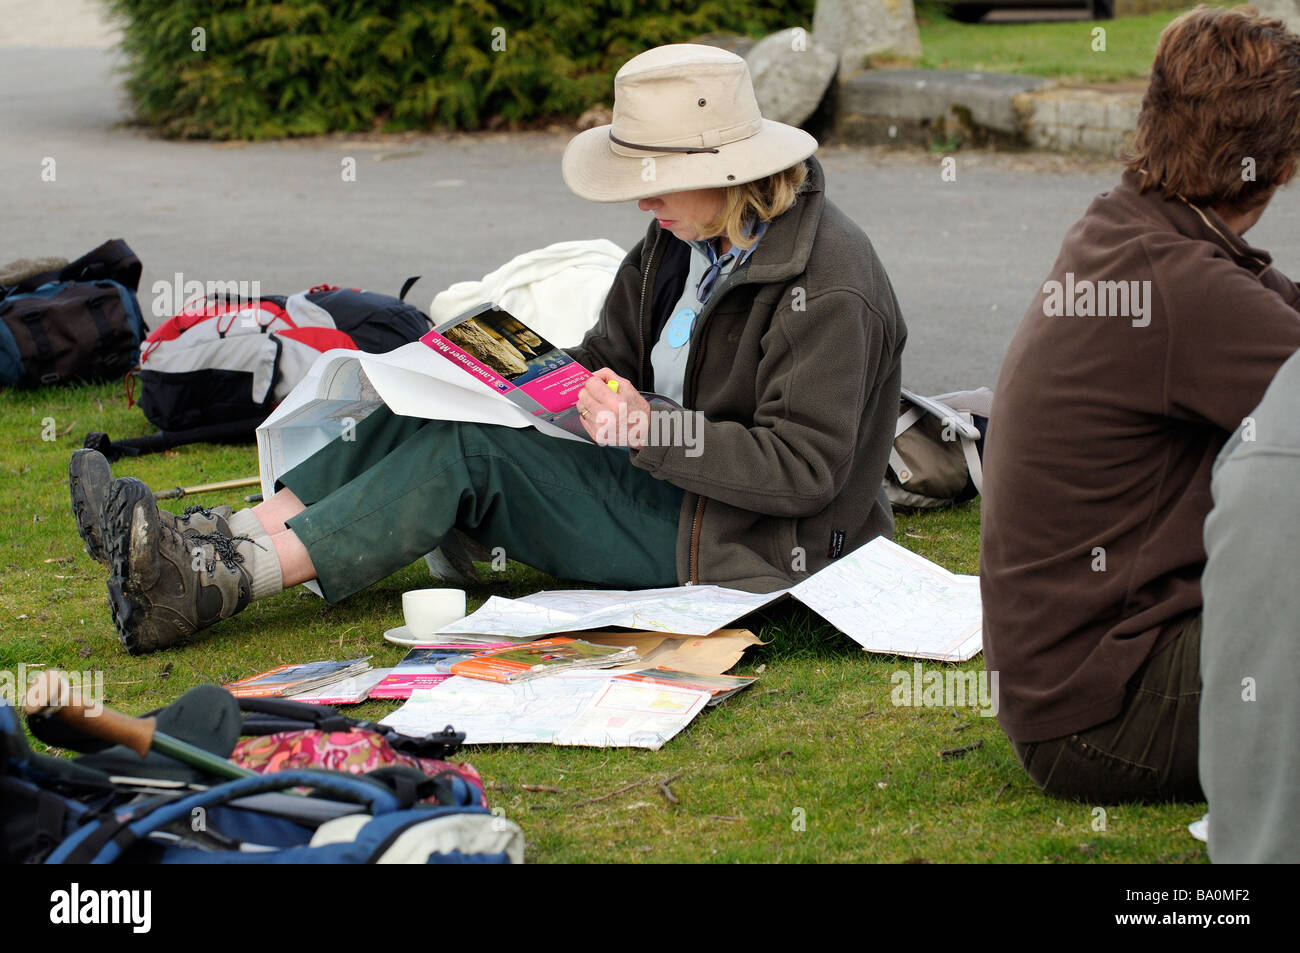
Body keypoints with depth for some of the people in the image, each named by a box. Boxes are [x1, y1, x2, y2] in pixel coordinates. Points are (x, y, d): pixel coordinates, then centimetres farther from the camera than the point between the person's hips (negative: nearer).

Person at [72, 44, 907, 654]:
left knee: (467, 454, -20)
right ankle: (207, 548, -15)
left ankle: (213, 585, -25)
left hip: (750, 550, -9)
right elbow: (611, 357, 14)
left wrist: (651, 433, -27)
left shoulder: (828, 284, -20)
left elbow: (805, 467, -24)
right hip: (670, 485, 9)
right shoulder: (684, 237, 7)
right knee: (428, 421, -5)